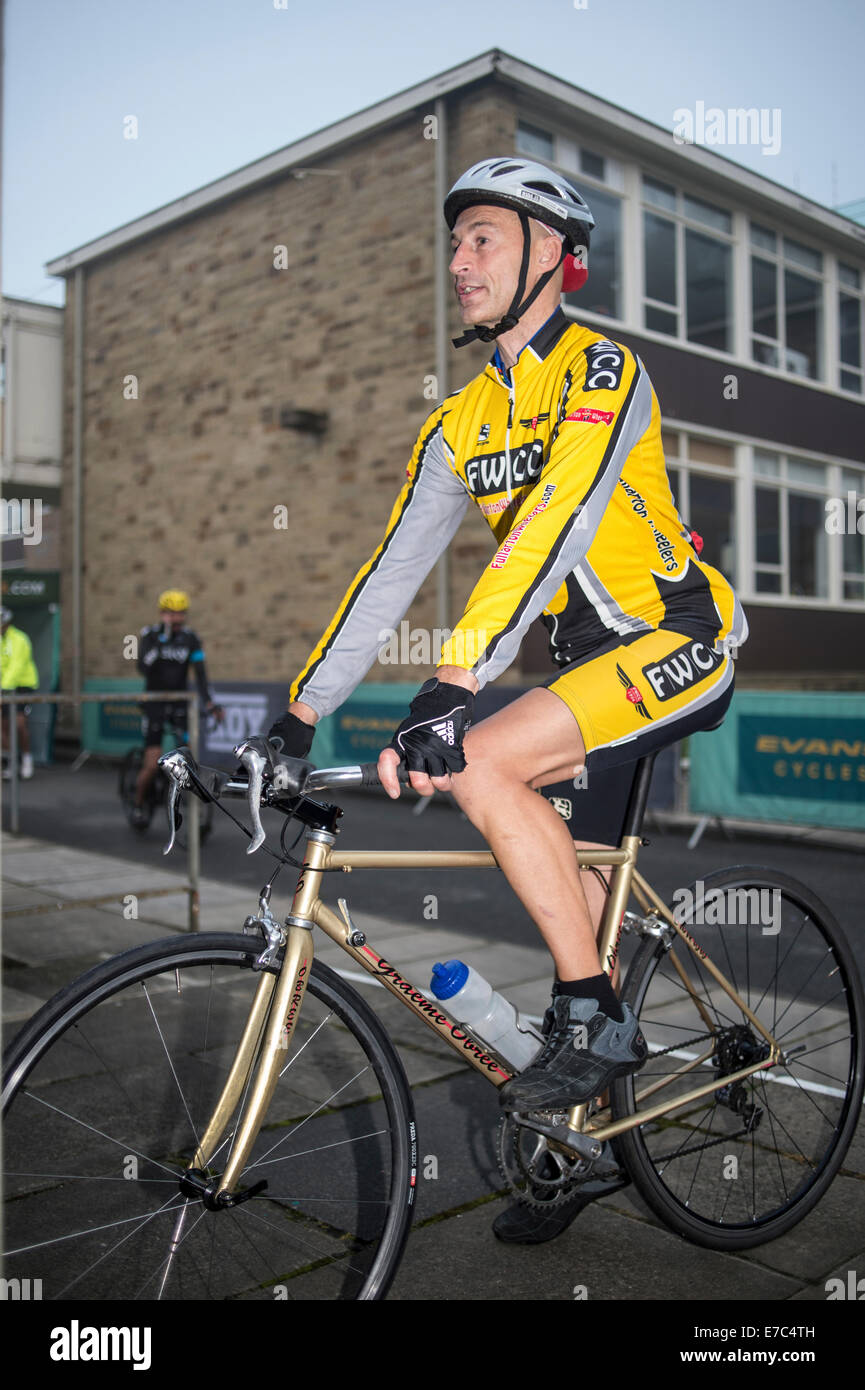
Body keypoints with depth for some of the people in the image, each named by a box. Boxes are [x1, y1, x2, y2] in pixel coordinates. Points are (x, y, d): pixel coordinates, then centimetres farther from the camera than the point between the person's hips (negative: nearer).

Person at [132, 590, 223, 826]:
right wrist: (161, 640, -31)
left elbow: (200, 673, -8)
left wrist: (209, 703, -22)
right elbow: (143, 667, -24)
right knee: (152, 765, -7)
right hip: (154, 703, -2)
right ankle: (139, 805, 17)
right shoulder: (150, 635, -8)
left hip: (179, 703, 2)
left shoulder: (191, 638, -2)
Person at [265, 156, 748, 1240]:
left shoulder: (600, 368, -13)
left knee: (485, 765, -24)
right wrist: (301, 710, -1)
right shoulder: (459, 422, 8)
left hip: (678, 642, -7)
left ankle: (594, 1020, -11)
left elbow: (551, 527, -29)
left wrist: (452, 685, -39)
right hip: (587, 658, 7)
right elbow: (394, 569, 5)